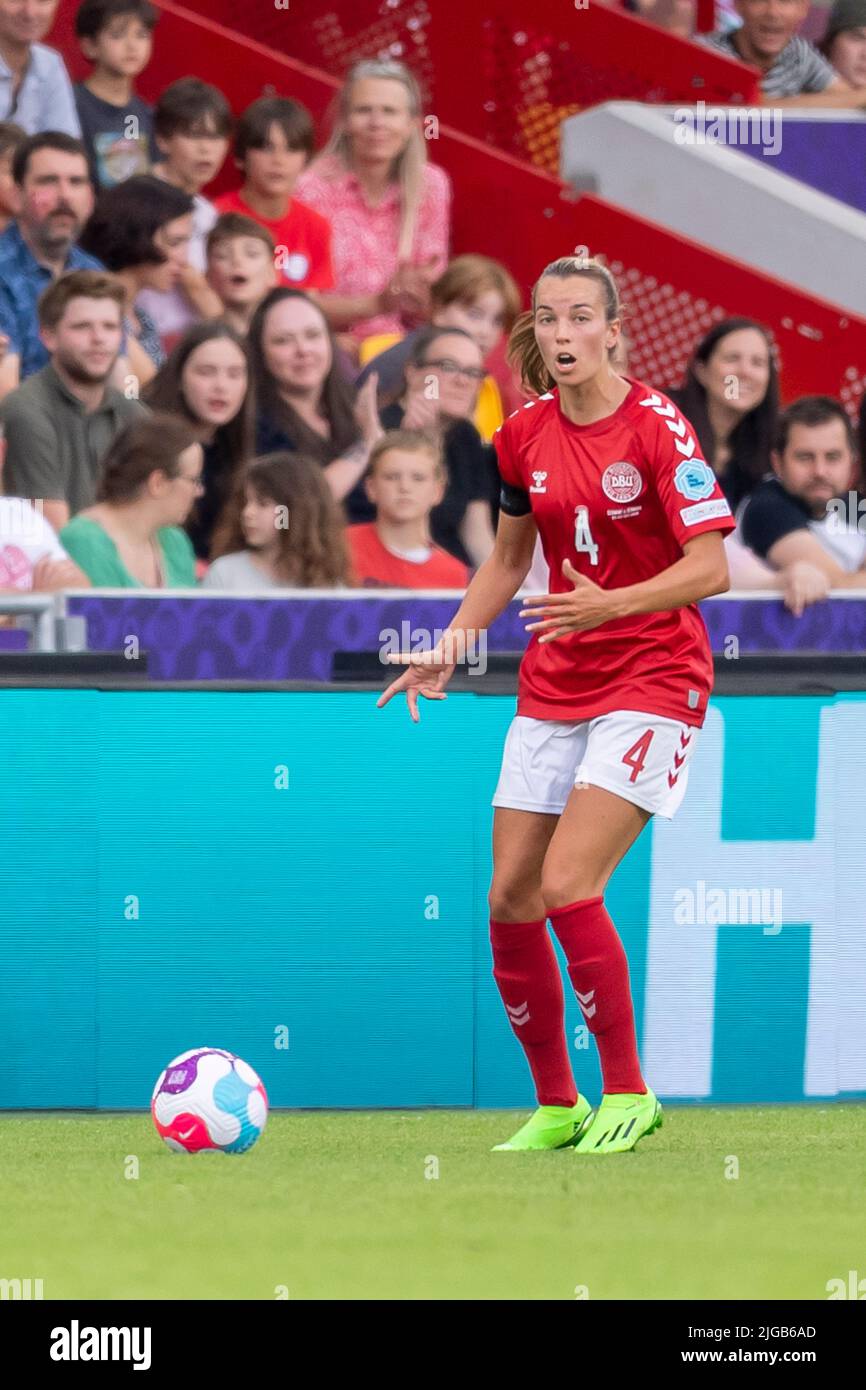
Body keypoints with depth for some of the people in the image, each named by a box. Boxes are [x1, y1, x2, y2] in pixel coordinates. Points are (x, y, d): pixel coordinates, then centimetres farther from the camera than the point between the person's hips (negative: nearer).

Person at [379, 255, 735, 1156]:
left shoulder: (656, 428, -14)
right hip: (553, 686, 6)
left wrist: (609, 605, -31)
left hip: (651, 681, -6)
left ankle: (627, 1095, -4)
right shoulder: (523, 437, 5)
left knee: (567, 886, -18)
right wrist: (452, 645, 7)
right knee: (510, 899, 1)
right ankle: (556, 1107, 16)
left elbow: (711, 569, -19)